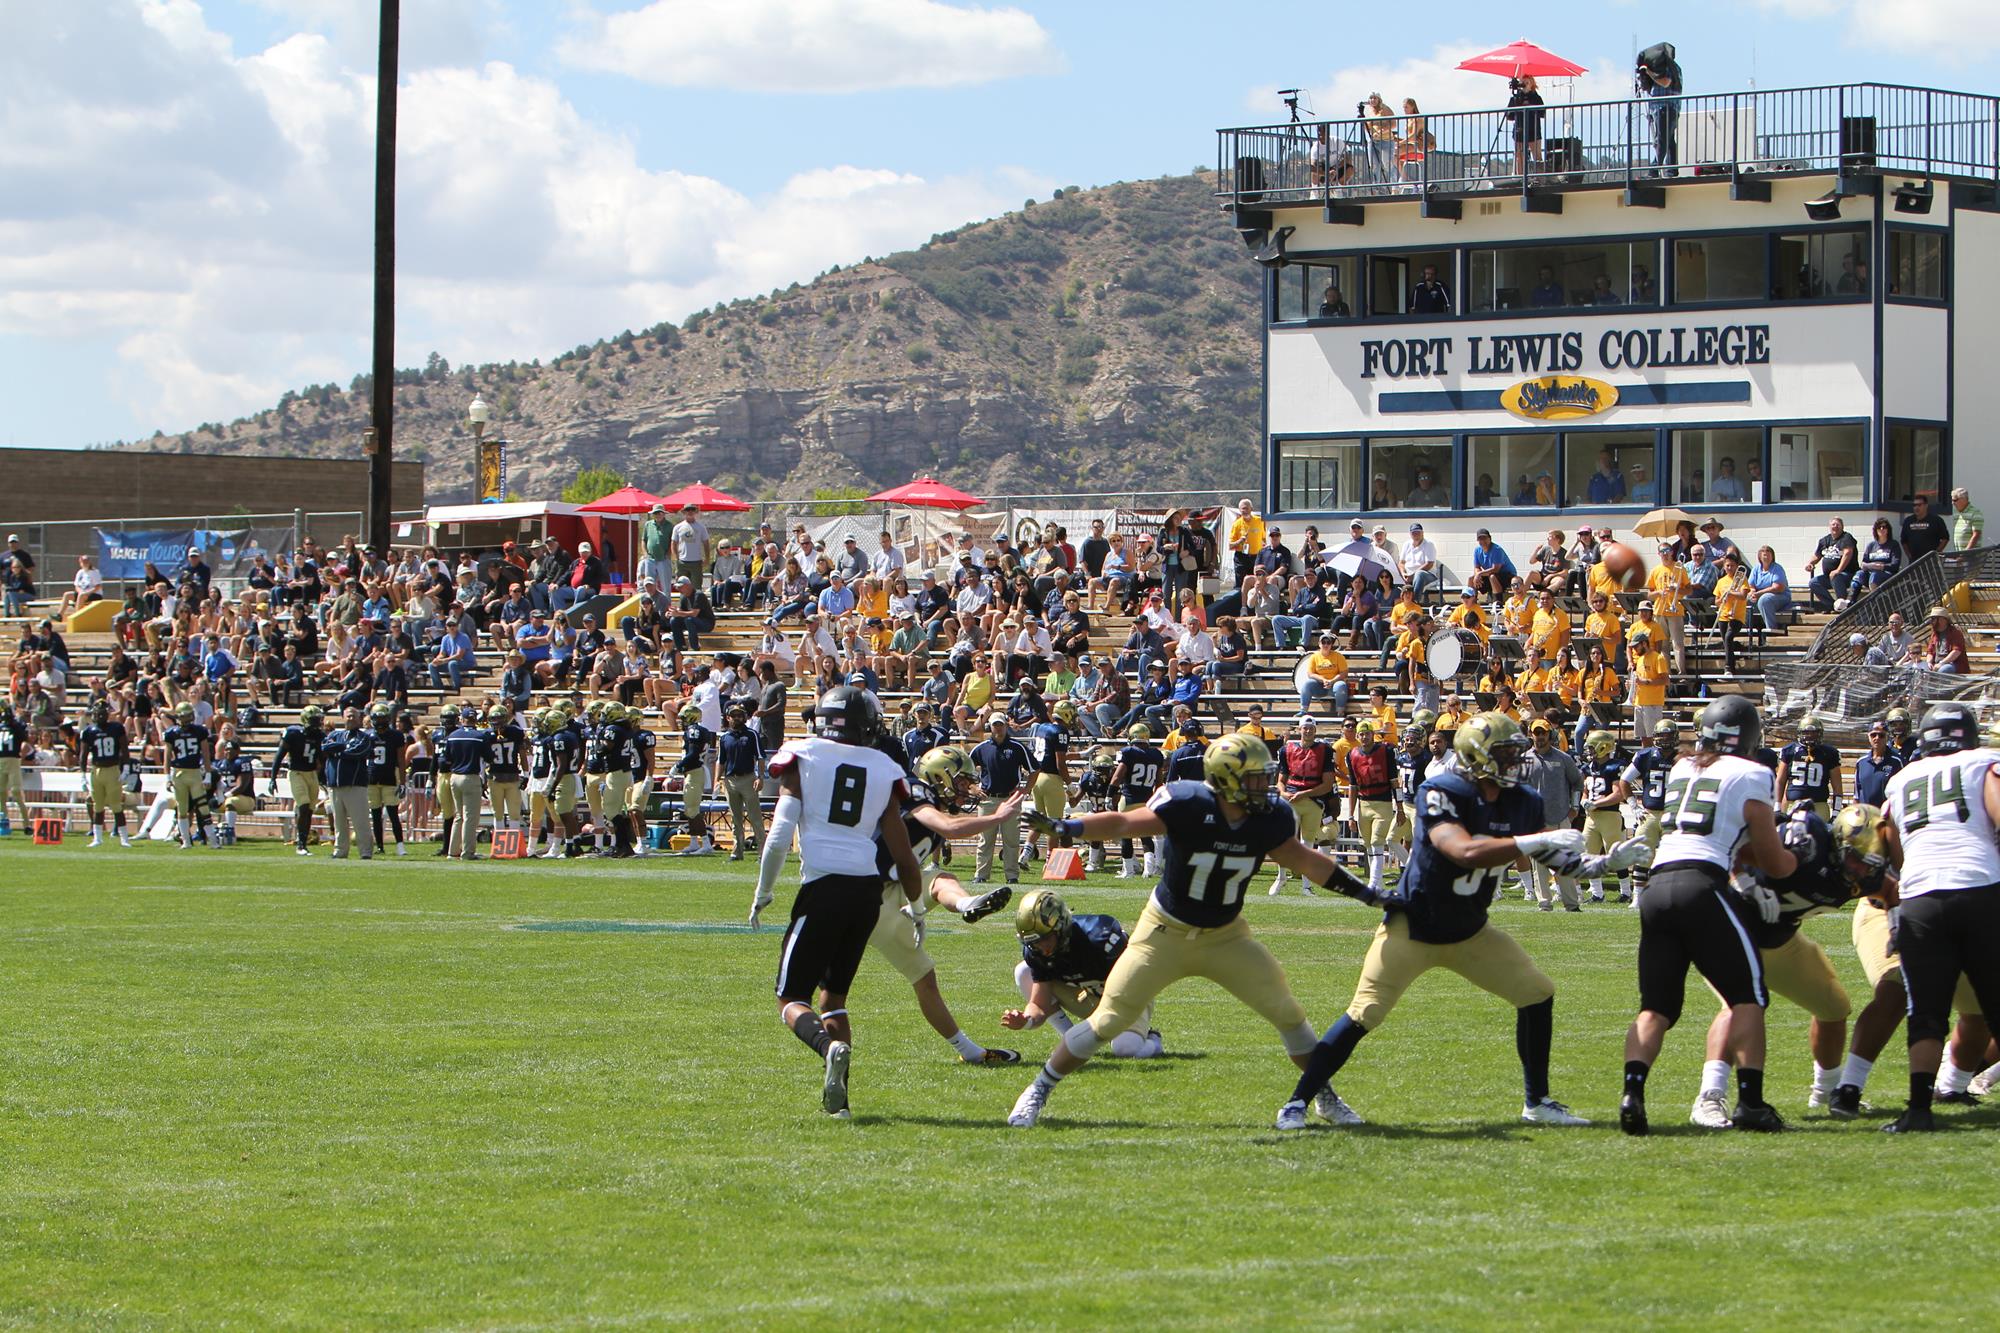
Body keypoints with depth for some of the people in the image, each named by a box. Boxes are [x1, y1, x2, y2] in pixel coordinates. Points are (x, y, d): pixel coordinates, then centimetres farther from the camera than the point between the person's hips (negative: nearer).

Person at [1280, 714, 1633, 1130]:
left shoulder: (1522, 804, -2)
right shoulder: (1441, 794, -24)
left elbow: (1554, 860, 11)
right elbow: (1466, 852, -39)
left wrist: (1606, 862, -2)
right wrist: (1537, 841, -39)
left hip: (1470, 932, 6)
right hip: (1413, 928, -6)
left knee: (1537, 994, 0)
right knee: (1362, 1016, -11)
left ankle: (1537, 1102, 14)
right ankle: (1297, 1102, 1)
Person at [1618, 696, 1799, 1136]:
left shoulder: (1680, 771, 21)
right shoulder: (1750, 777, 4)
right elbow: (1773, 862, 8)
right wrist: (1796, 859, 28)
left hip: (1656, 885, 5)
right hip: (1701, 885, -5)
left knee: (1656, 1006, 7)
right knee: (1747, 996, 5)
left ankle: (1632, 1093, -13)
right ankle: (1750, 1102, -2)